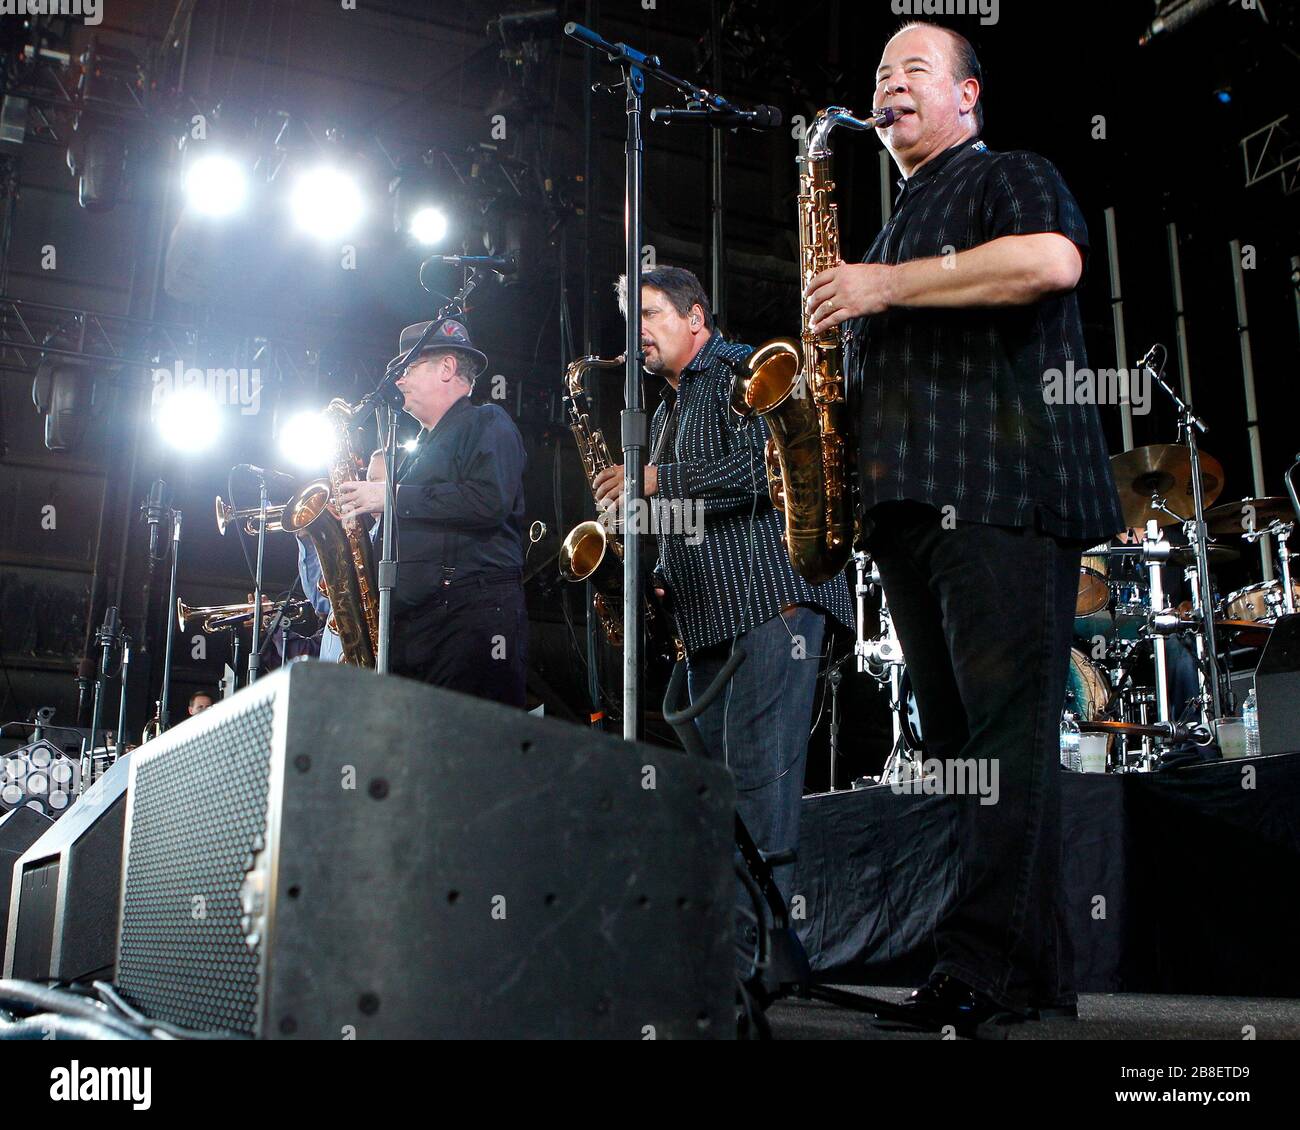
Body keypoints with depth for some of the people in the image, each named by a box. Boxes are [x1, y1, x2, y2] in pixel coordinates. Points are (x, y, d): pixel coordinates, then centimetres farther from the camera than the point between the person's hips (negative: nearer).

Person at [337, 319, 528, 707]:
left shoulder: (487, 424, 2)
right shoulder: (418, 449, 28)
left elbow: (491, 500, -17)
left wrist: (394, 496, -11)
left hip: (475, 615, -8)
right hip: (409, 626, 8)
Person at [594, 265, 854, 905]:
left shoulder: (741, 372, -1)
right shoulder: (666, 412, 26)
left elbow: (767, 463, -18)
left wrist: (656, 478, -14)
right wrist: (650, 577, 12)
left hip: (772, 594, -9)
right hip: (709, 615, 9)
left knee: (759, 768, -14)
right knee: (714, 770, 8)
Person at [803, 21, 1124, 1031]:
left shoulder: (1011, 178, 8)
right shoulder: (896, 228, 30)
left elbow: (1054, 261, -16)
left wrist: (886, 286, -10)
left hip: (1003, 492, -8)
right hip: (910, 505, 8)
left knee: (1007, 734, -11)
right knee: (957, 744, 5)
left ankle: (988, 968, -10)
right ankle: (1037, 974, 11)